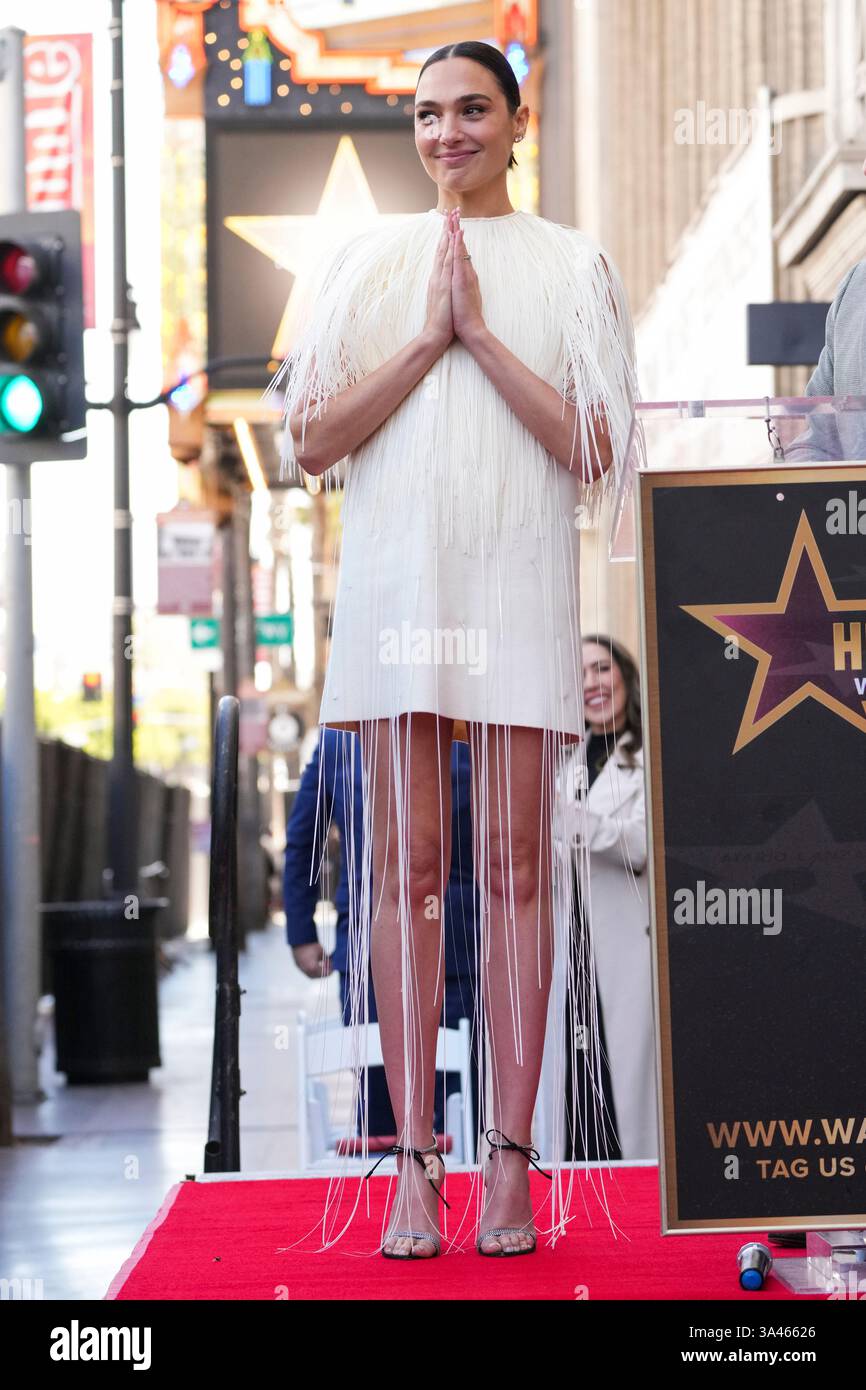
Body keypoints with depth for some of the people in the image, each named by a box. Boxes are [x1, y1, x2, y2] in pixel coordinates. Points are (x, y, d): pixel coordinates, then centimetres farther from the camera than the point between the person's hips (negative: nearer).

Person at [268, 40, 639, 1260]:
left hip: (518, 581, -1)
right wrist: (427, 338, -5)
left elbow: (596, 452, -1)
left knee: (514, 867, -2)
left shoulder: (570, 265, 9)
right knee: (407, 870, -2)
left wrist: (483, 334, -7)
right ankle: (417, 1165, 0)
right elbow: (311, 440, 3)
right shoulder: (365, 263, 14)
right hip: (394, 577, 1)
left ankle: (509, 1161, 1)